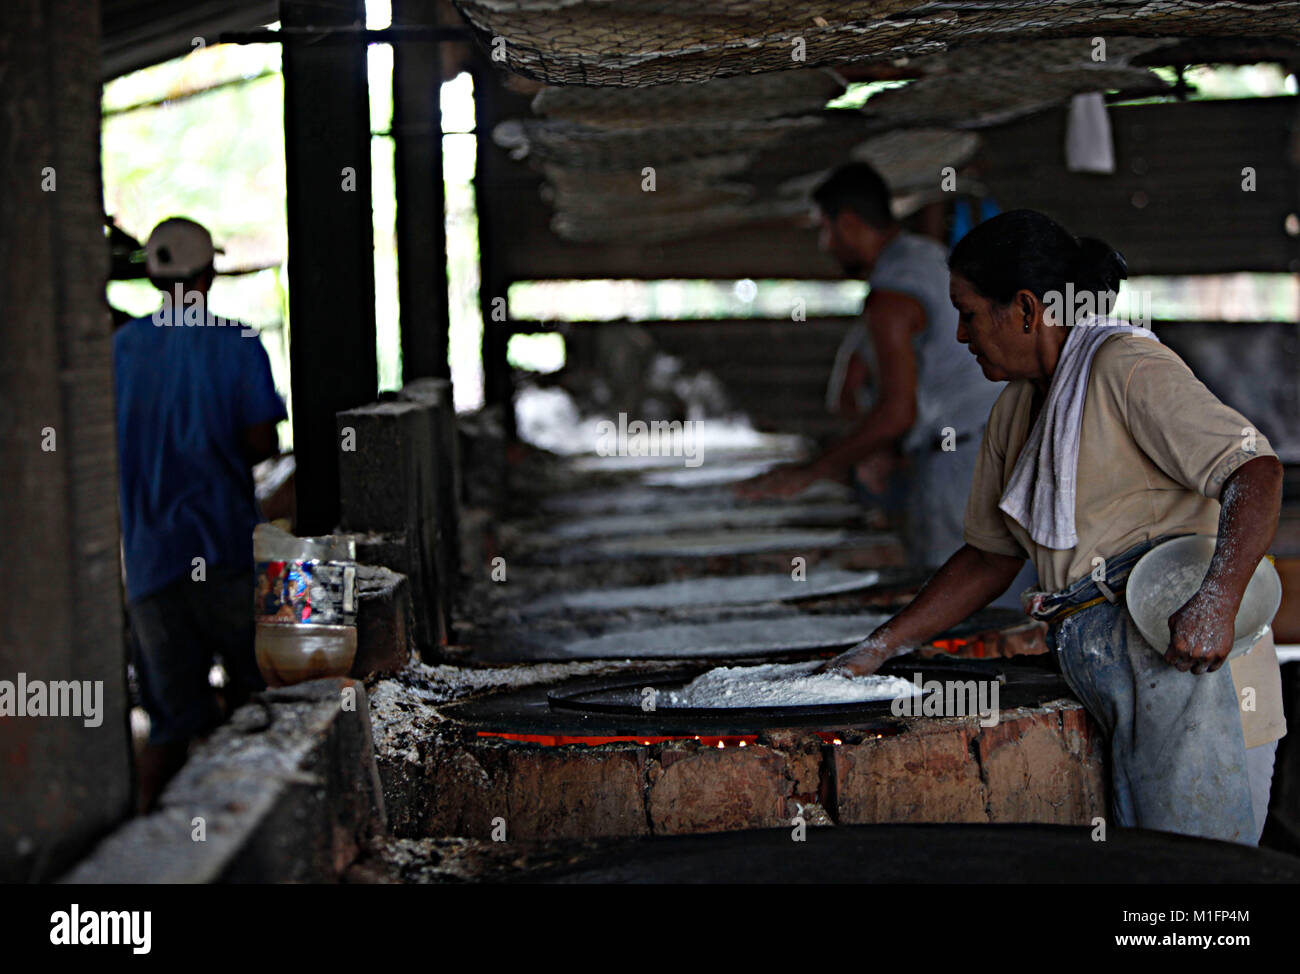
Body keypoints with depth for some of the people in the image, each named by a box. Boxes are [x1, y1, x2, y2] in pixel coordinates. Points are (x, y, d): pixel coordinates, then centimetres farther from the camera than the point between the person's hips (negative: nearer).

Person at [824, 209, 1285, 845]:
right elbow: (989, 557, 23)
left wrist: (1214, 604, -31)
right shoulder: (1014, 411, 18)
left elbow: (1256, 473, -18)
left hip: (1186, 657, -8)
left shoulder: (1128, 369, -8)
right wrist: (878, 649, 17)